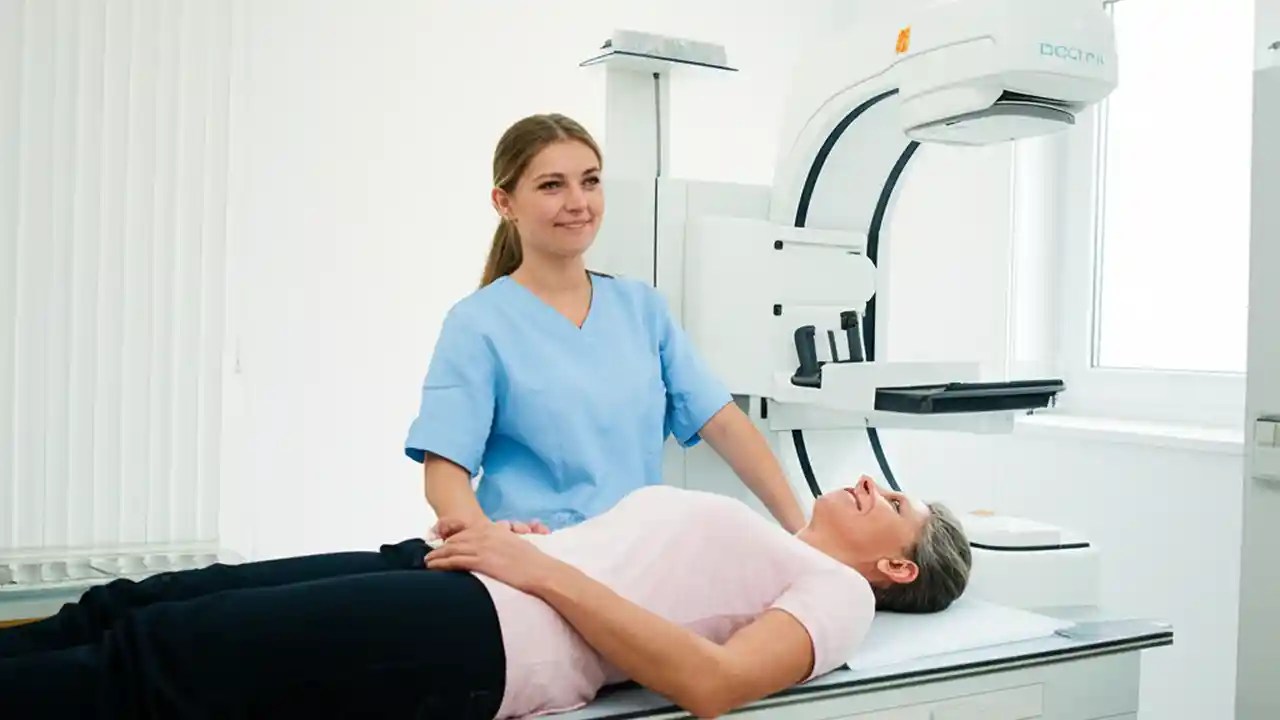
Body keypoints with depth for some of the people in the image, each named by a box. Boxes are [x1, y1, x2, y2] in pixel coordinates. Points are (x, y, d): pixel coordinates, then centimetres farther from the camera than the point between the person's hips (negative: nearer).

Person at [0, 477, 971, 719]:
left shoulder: (838, 593, 7)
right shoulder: (757, 548, 32)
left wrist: (543, 567, -13)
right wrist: (507, 538, 9)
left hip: (486, 636, -8)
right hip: (450, 581, 8)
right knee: (133, 606, -2)